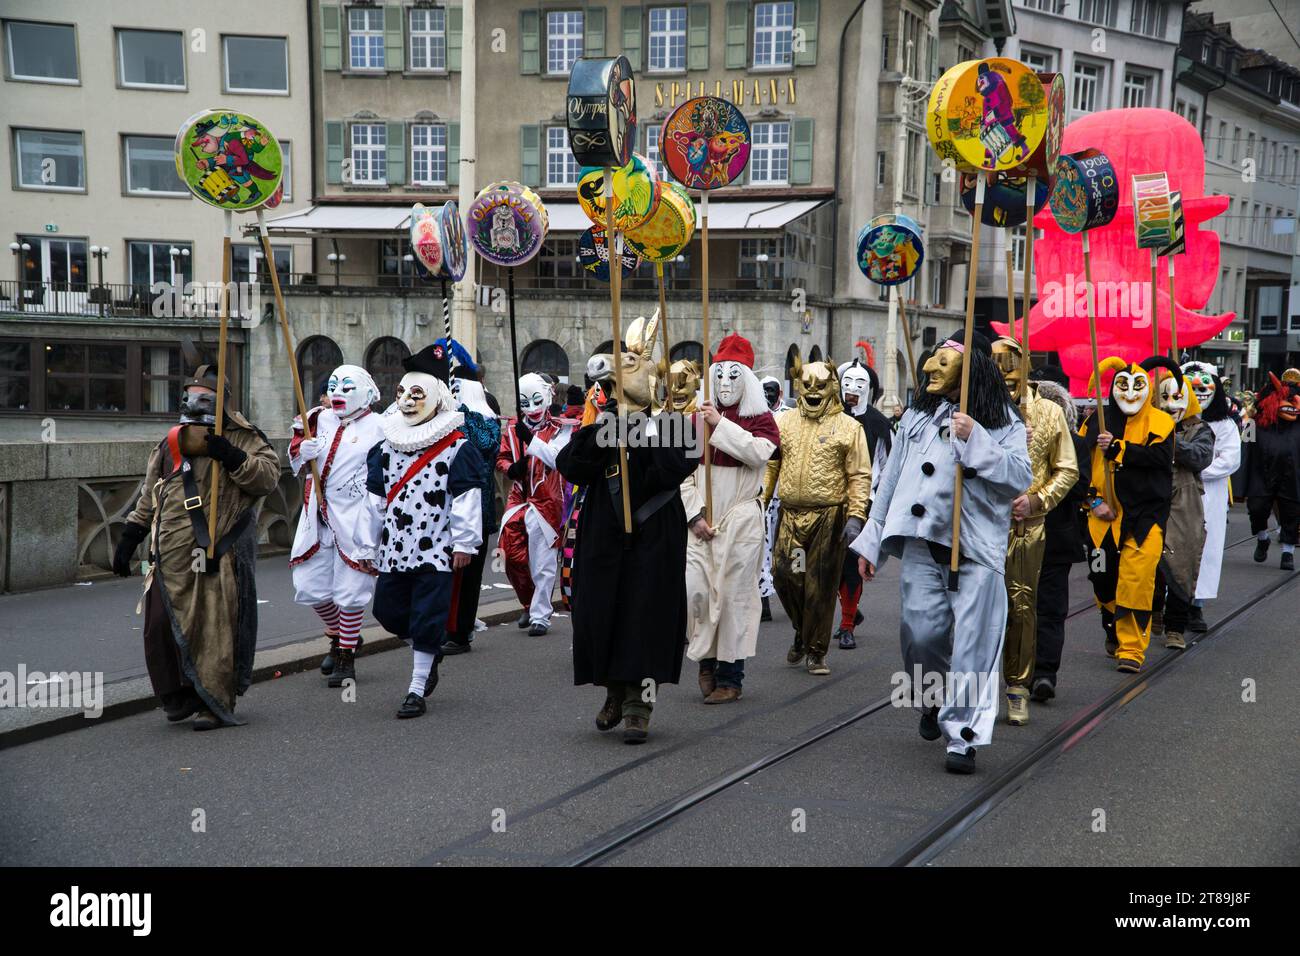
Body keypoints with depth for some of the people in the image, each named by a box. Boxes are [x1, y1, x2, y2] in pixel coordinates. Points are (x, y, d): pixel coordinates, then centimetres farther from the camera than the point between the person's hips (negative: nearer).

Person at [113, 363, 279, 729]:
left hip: (221, 559, -4)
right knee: (161, 627, 0)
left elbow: (269, 477, -10)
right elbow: (149, 500, 24)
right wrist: (128, 540, 19)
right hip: (171, 558, 4)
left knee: (217, 631, -3)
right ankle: (178, 696, 19)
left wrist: (232, 457, -21)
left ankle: (215, 705, 7)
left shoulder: (245, 439, 5)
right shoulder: (169, 445, 18)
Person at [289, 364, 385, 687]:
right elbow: (298, 465, 18)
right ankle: (338, 635, 32)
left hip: (356, 520, -5)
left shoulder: (377, 427, -2)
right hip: (317, 516, 6)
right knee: (308, 587, 8)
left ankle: (346, 656, 13)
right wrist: (302, 444, -5)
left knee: (351, 590, -1)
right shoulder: (320, 420, 13)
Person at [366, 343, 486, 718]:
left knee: (426, 618, -2)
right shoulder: (387, 445, 10)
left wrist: (464, 544, -10)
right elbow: (375, 495, 15)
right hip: (395, 547, 6)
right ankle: (430, 653, 36)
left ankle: (417, 690, 8)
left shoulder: (457, 447, -6)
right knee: (389, 610, 10)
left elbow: (467, 498, -8)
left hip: (437, 549, -6)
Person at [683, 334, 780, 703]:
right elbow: (684, 471, 7)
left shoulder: (760, 418, 4)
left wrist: (720, 424, -16)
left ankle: (730, 676, 7)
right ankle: (705, 657, 17)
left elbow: (759, 451, -18)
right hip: (701, 520, 3)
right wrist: (694, 514, -4)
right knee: (694, 588, -6)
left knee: (734, 593, -2)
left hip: (741, 519, -2)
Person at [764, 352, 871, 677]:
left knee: (821, 586, 1)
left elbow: (860, 476, -2)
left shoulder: (849, 427, 2)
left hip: (829, 516, -3)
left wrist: (855, 516, -11)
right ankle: (803, 631, 26)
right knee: (783, 575, -1)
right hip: (790, 515, 3)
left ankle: (816, 651, 15)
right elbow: (769, 465, 14)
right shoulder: (784, 423, 12)